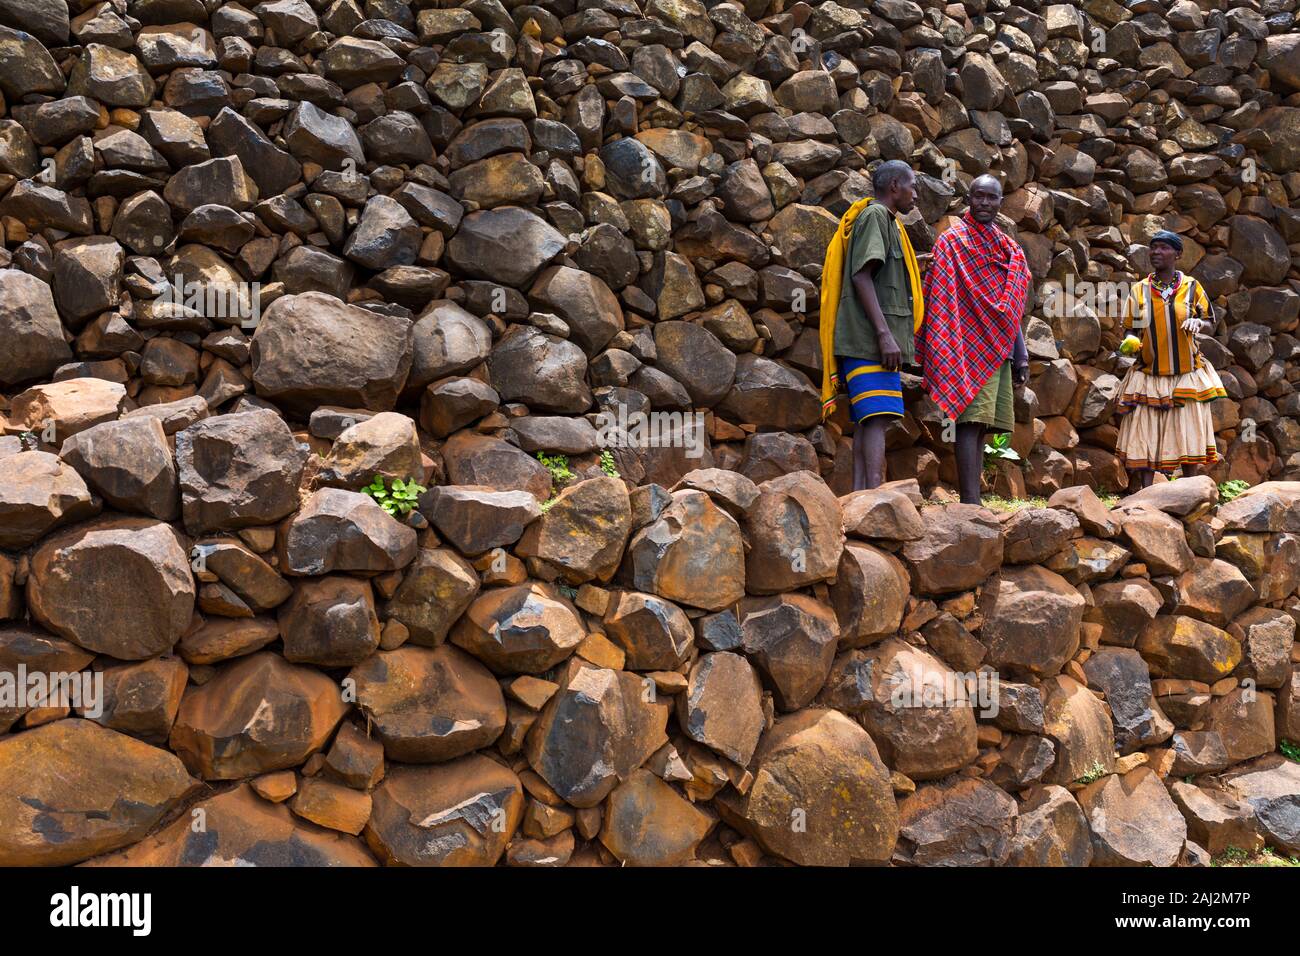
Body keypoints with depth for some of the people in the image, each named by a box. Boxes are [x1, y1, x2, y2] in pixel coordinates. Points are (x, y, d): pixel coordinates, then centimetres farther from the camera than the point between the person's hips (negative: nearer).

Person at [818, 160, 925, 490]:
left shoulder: (888, 222, 26)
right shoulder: (874, 215, -5)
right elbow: (861, 277, -16)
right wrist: (885, 334, -21)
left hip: (871, 341, 10)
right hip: (871, 339, -10)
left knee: (867, 420, 4)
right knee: (877, 417, -16)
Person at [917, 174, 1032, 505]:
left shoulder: (1010, 248, 21)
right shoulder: (952, 241, 0)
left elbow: (1013, 308, 22)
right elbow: (941, 300, -8)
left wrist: (1021, 355, 16)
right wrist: (946, 352, -18)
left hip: (999, 350, 7)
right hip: (972, 345, -7)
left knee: (981, 426, 6)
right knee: (972, 419, -15)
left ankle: (972, 500, 8)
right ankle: (970, 502, -19)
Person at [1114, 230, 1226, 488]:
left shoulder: (1191, 287, 2)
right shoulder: (1139, 290, 4)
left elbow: (1210, 323, 7)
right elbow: (1129, 329, 12)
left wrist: (1197, 323, -15)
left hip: (1186, 376, 0)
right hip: (1148, 376, 1)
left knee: (1189, 436, 2)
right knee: (1144, 437, -4)